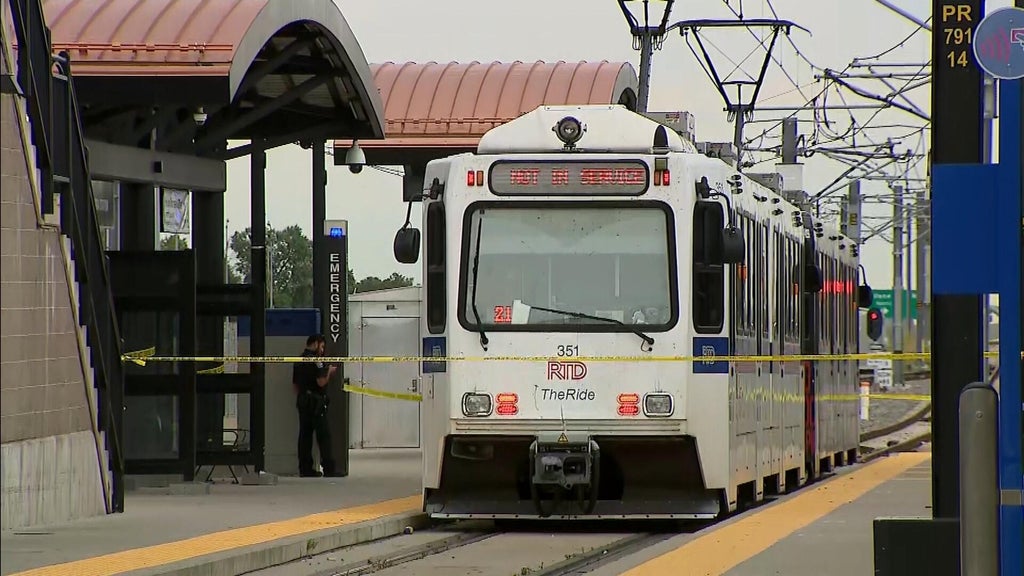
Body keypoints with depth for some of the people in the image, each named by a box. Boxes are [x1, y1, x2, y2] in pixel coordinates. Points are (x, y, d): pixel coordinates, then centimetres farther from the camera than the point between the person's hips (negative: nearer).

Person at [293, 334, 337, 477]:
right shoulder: (315, 360, -13)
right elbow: (321, 382, -19)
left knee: (305, 434, 8)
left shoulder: (298, 361, 14)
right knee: (324, 434, -4)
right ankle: (328, 469, -7)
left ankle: (305, 469, 7)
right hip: (316, 402, -8)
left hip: (302, 401, 8)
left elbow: (295, 383, 18)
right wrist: (329, 371, -2)